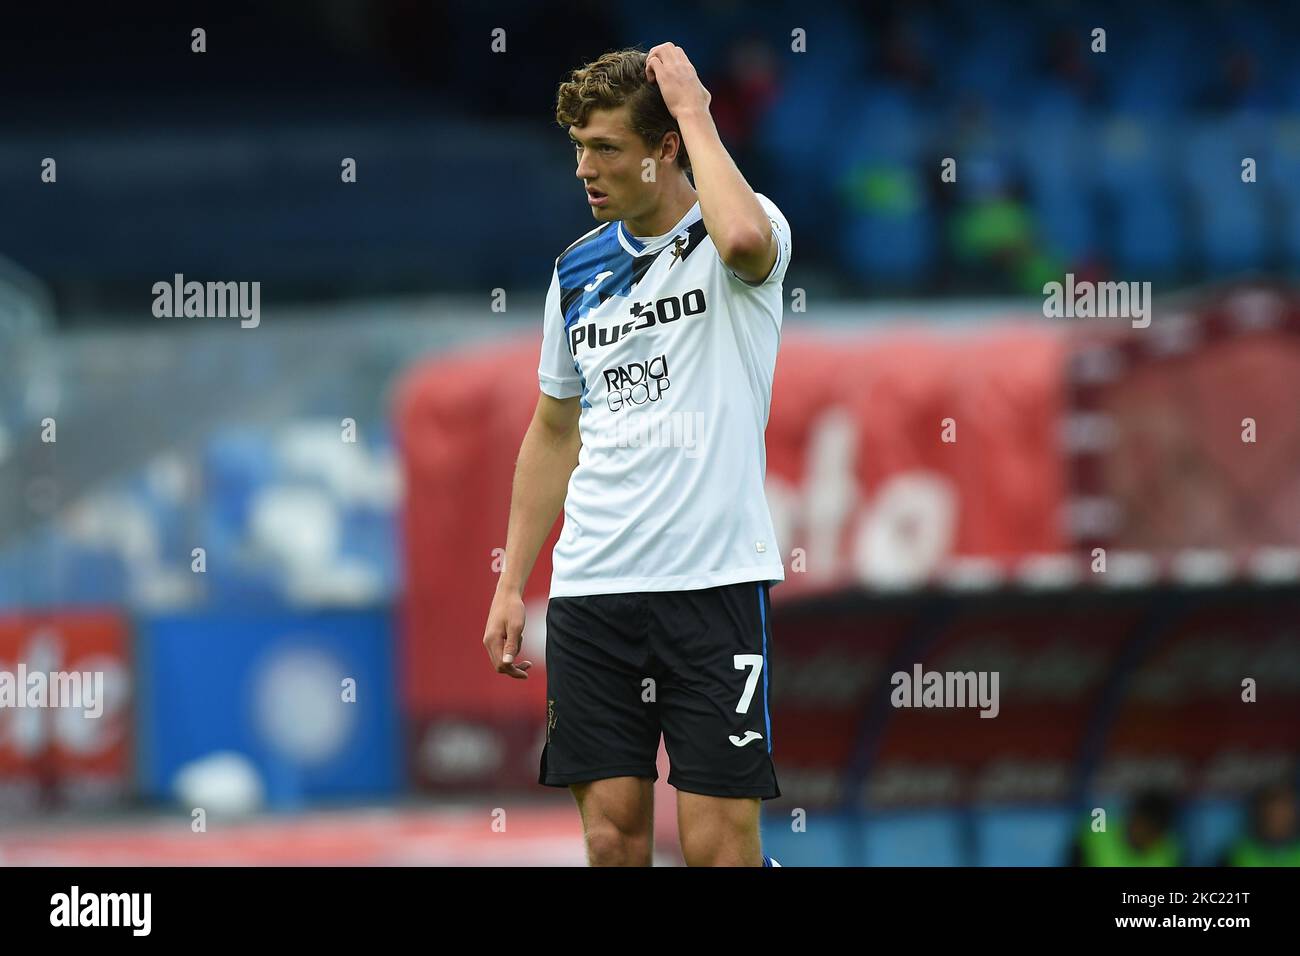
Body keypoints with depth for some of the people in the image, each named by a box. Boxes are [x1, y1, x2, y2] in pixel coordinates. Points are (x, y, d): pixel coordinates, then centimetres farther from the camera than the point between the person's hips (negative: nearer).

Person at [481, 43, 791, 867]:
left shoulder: (740, 232, -4)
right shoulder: (579, 272, 12)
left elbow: (743, 237, -31)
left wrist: (694, 110, -17)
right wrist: (511, 585, 16)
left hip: (714, 582, -5)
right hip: (592, 586, 5)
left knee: (718, 844, -7)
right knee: (613, 836, 2)